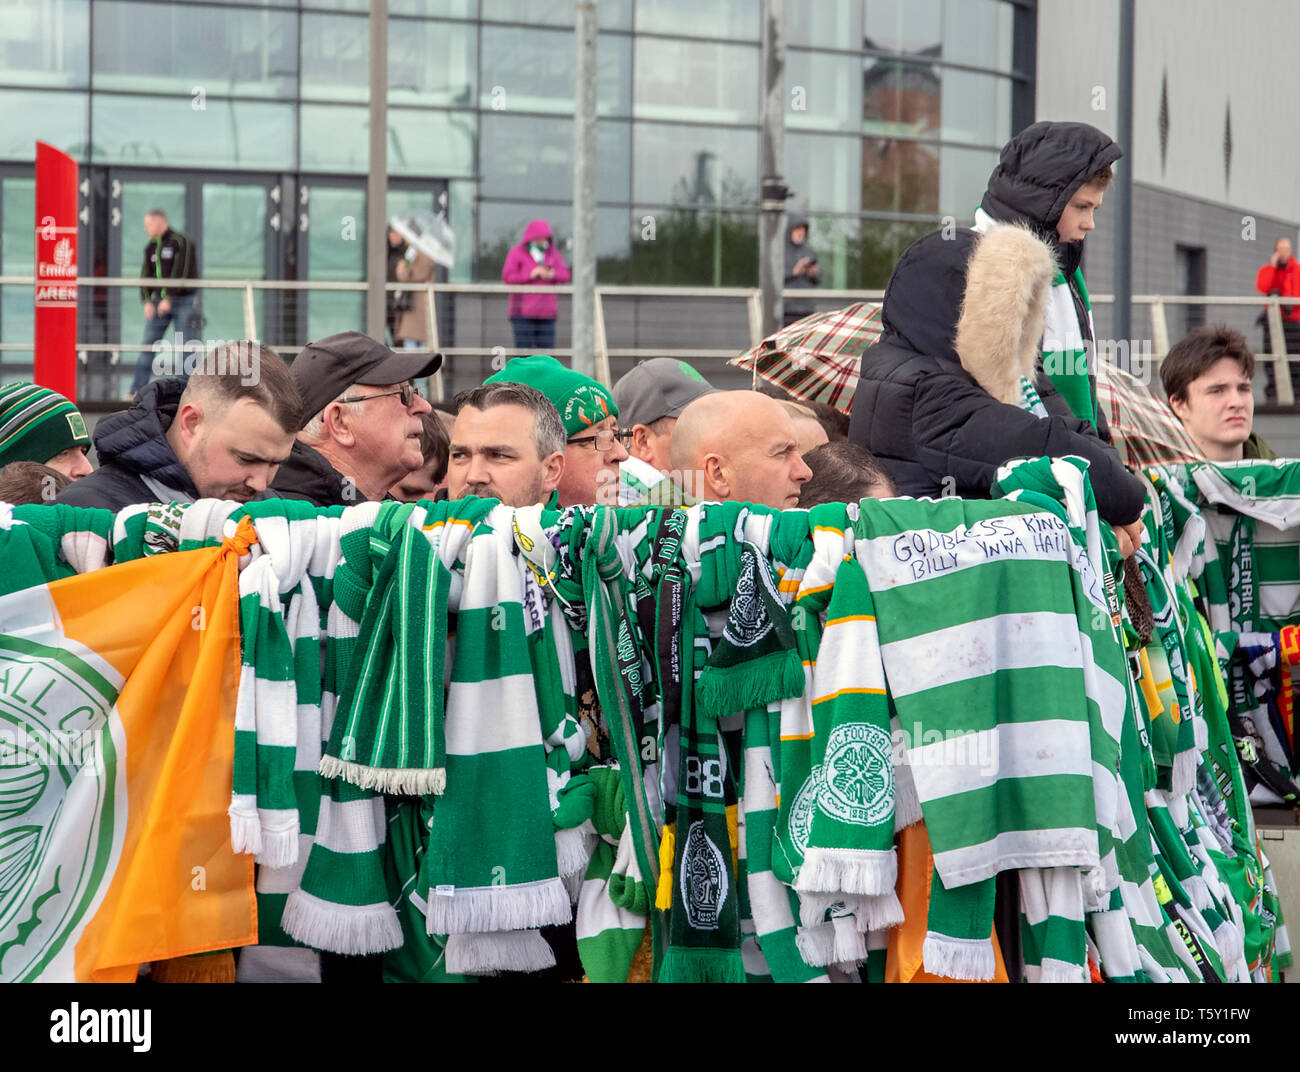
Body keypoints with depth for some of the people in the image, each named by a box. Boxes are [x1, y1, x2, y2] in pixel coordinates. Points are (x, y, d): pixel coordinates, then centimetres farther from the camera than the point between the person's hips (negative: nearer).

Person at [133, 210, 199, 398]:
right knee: (148, 345, -1)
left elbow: (181, 272, -16)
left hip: (183, 301, -6)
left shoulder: (182, 242, -9)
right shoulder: (151, 247, 12)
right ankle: (137, 390, -2)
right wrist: (147, 301, -6)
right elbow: (146, 275, 8)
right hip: (159, 300, 6)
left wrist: (169, 299, -20)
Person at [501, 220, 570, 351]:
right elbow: (507, 277, -11)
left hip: (546, 313, 4)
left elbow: (565, 275, 3)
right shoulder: (516, 253, -2)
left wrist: (552, 274, -18)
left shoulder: (552, 253, 9)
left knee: (545, 349, 1)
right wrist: (530, 275, -20)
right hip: (523, 312, -4)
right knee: (523, 348, -9)